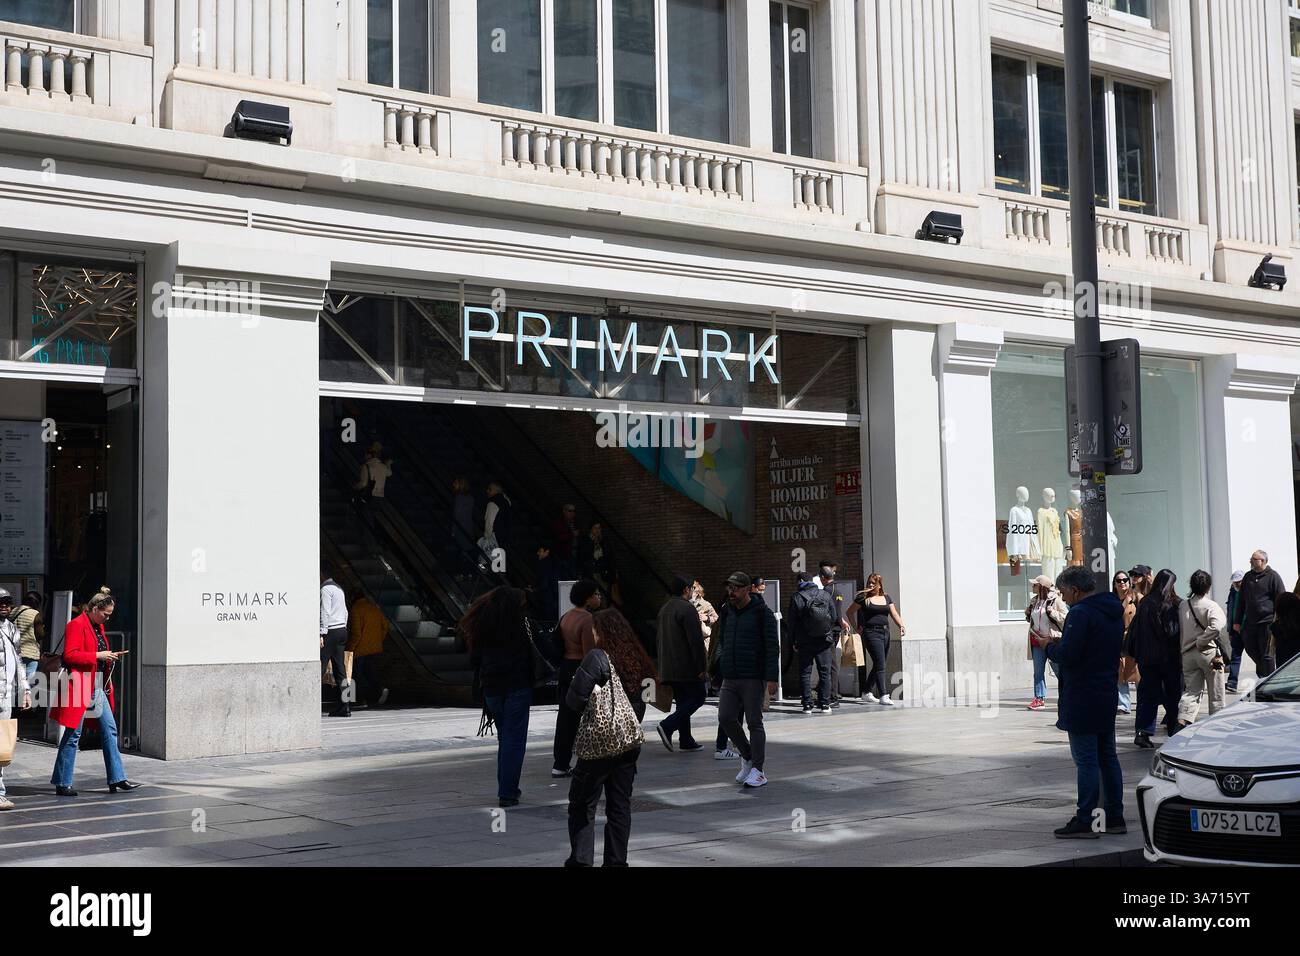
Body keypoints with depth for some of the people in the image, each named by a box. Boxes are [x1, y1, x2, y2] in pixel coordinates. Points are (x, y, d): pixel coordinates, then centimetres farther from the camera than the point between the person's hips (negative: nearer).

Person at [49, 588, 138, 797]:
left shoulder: (98, 627, 17)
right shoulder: (76, 625, -11)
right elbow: (69, 655, -19)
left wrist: (110, 656, 9)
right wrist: (98, 656, -19)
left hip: (98, 687, 9)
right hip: (80, 686, -9)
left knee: (110, 730, 6)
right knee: (73, 734, -3)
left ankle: (117, 779, 9)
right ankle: (62, 784, 5)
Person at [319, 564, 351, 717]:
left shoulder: (326, 589, -9)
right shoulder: (339, 589, 18)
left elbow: (325, 613, -16)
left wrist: (322, 634, -19)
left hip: (330, 631, -9)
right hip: (342, 630, 9)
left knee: (320, 667, -10)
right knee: (339, 668, 8)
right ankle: (345, 706, 6)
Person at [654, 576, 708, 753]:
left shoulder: (664, 609, 14)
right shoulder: (687, 608, -14)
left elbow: (658, 637, 20)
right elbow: (696, 640, -19)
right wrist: (702, 667, -16)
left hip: (669, 668, 9)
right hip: (687, 667, -9)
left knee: (682, 702, 13)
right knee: (697, 698, -1)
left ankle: (686, 740, 11)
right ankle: (667, 726, -14)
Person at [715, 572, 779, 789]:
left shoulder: (762, 613, -6)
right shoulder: (726, 613, 12)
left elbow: (772, 647, -8)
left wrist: (771, 678, -15)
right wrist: (719, 668, 9)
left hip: (753, 678, -6)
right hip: (729, 679, 6)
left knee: (754, 722, -2)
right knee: (725, 718, -3)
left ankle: (758, 771, 5)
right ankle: (747, 756, 19)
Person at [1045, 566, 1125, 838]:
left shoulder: (1081, 613, -17)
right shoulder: (1113, 612, 14)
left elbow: (1067, 655, -23)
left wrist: (1050, 646, -1)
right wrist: (1061, 644, 16)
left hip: (1082, 700, -9)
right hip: (1107, 696, 9)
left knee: (1086, 760, -6)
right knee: (1108, 757, 13)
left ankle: (1085, 821, -4)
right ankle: (1114, 818, 18)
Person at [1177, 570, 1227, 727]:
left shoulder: (1183, 606, 4)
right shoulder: (1211, 606, -12)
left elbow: (1180, 630, 4)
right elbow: (1216, 627, -27)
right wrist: (1201, 642, -17)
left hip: (1188, 654, 4)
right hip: (1208, 652, -4)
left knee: (1191, 690, 7)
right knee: (1216, 693, 10)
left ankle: (1183, 720, -13)